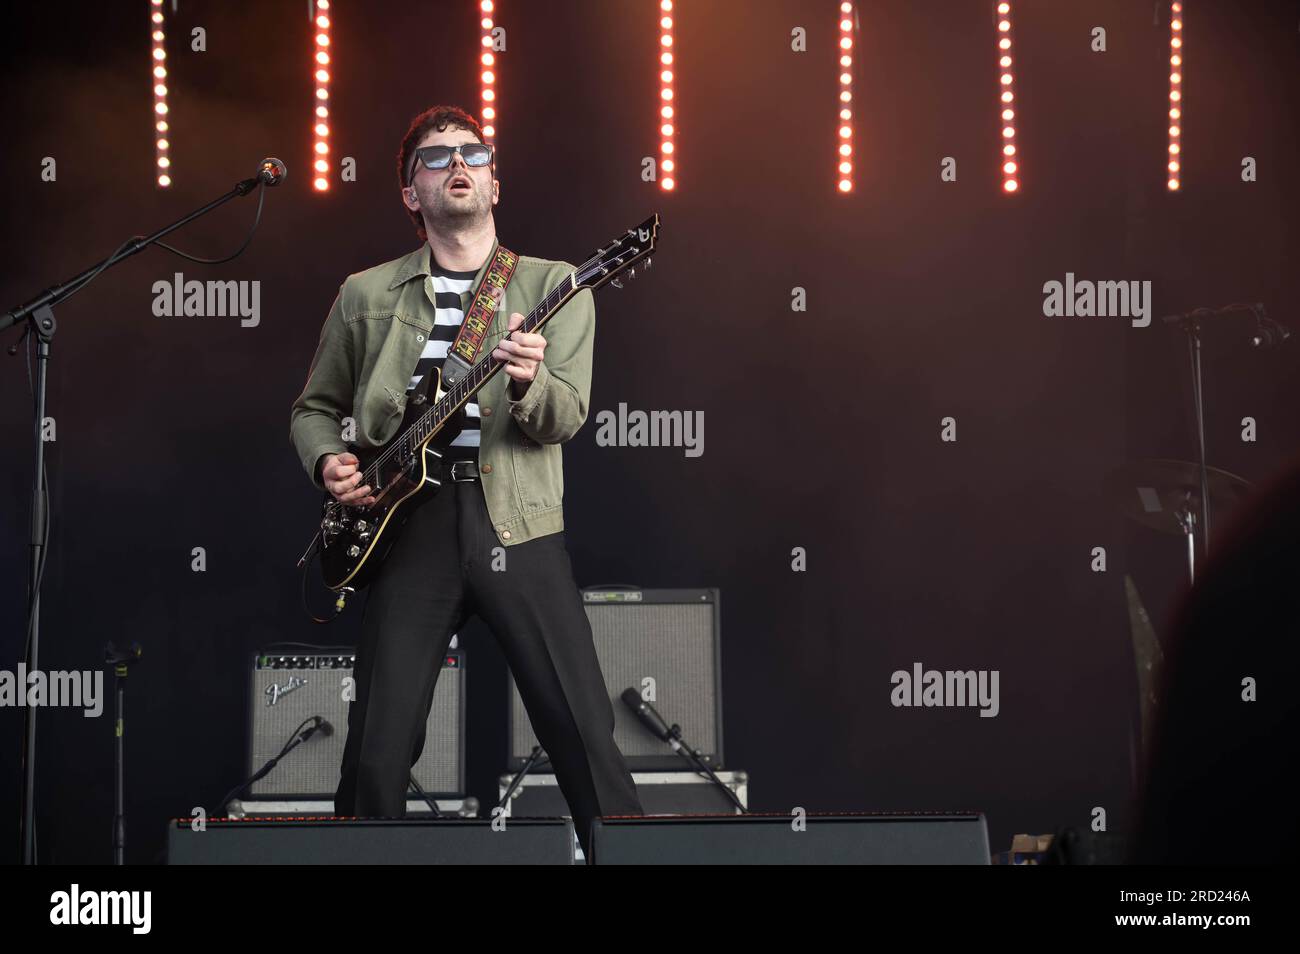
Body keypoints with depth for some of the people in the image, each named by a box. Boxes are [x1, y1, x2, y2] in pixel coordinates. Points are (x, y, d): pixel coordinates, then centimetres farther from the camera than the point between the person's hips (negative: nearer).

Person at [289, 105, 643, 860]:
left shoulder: (553, 286, 10)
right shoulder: (367, 295, 15)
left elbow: (567, 418, -2)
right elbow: (314, 407, 23)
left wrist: (527, 381, -24)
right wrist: (328, 461, 2)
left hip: (518, 526, -1)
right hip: (409, 524, 1)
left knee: (585, 736, -7)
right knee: (378, 753, -3)